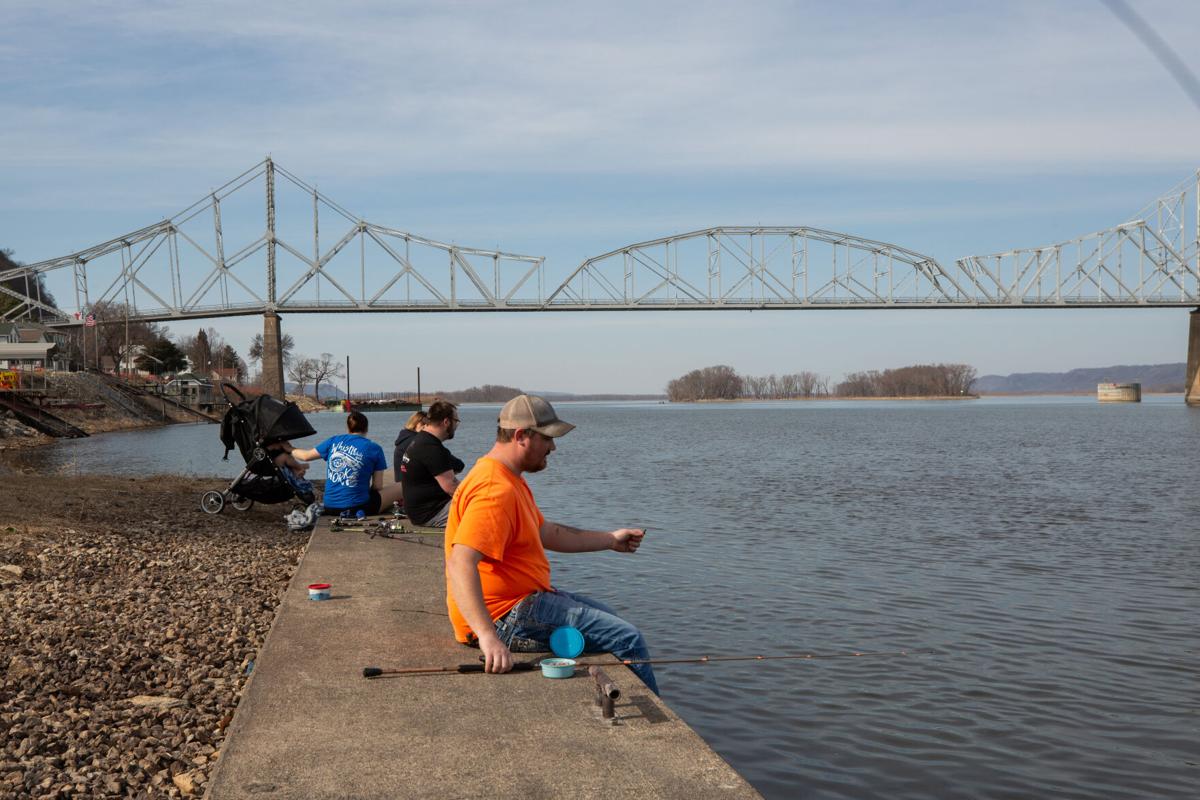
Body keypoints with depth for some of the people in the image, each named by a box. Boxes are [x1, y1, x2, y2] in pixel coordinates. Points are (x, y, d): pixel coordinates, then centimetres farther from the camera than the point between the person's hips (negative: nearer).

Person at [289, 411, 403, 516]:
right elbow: (377, 487, 0)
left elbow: (305, 456, 18)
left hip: (329, 509, 5)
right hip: (358, 508, -5)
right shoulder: (374, 449, -4)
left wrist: (290, 449, 39)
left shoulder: (334, 441, 5)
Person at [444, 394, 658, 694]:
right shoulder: (495, 491, -24)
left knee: (608, 618, 26)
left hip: (523, 599, 12)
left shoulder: (510, 480, 13)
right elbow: (460, 564, -35)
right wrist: (488, 635, -44)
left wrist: (610, 540, 23)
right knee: (628, 640, -13)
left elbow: (546, 533, 24)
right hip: (506, 616, -12)